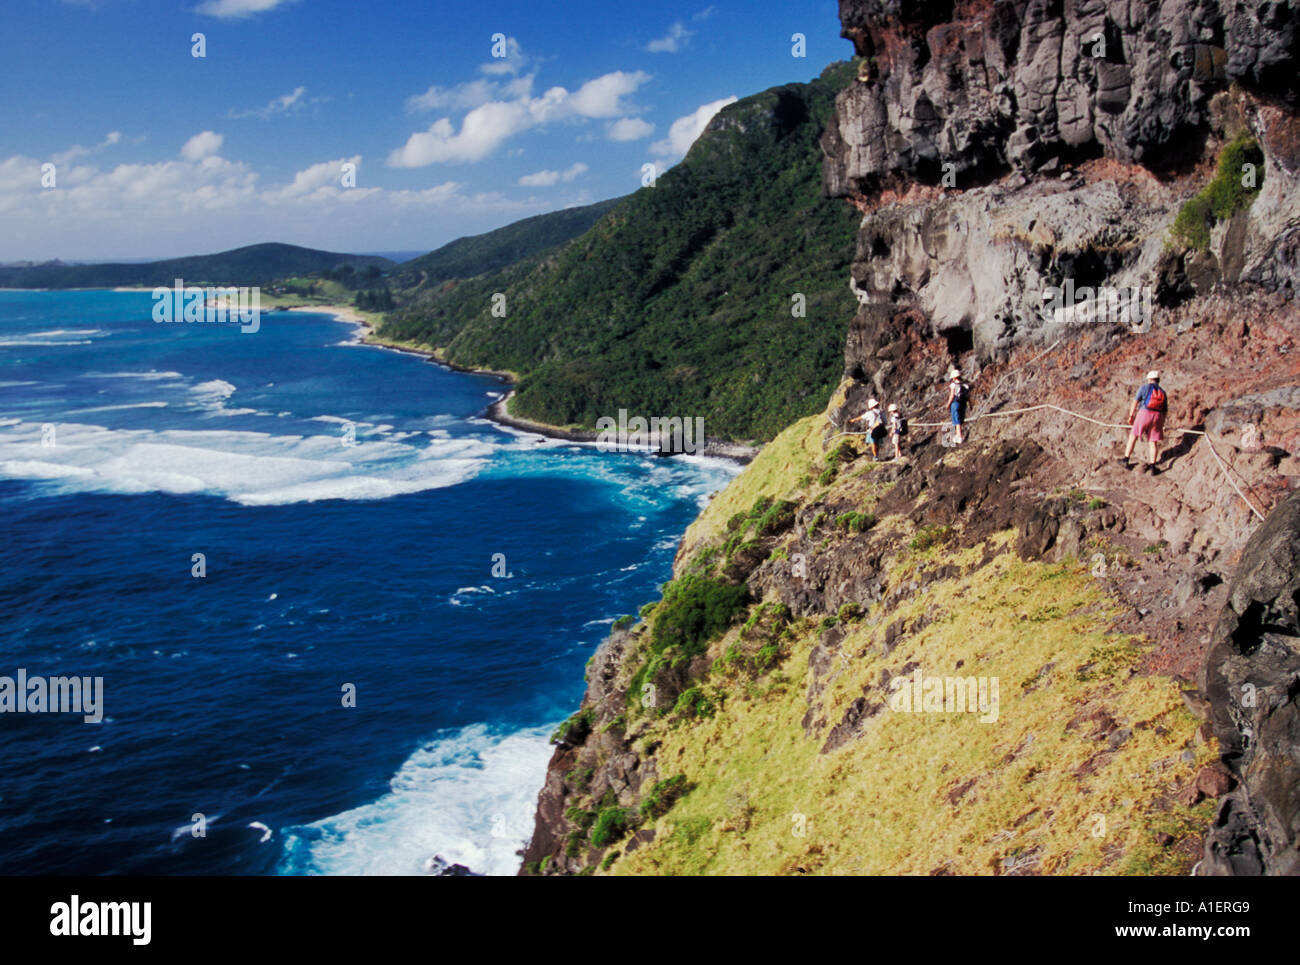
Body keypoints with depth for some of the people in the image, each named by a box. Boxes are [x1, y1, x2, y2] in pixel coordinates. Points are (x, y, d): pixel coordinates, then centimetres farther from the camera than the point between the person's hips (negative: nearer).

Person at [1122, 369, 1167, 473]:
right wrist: (1161, 425, 27)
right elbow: (1165, 411, 21)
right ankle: (1152, 465, -3)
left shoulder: (1145, 387, 6)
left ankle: (1126, 460, 9)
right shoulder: (1163, 393, 20)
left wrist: (1131, 416, 2)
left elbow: (1135, 401, -2)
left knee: (1133, 436, 9)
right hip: (1157, 417, 4)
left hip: (1144, 414, -3)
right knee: (1153, 442, 6)